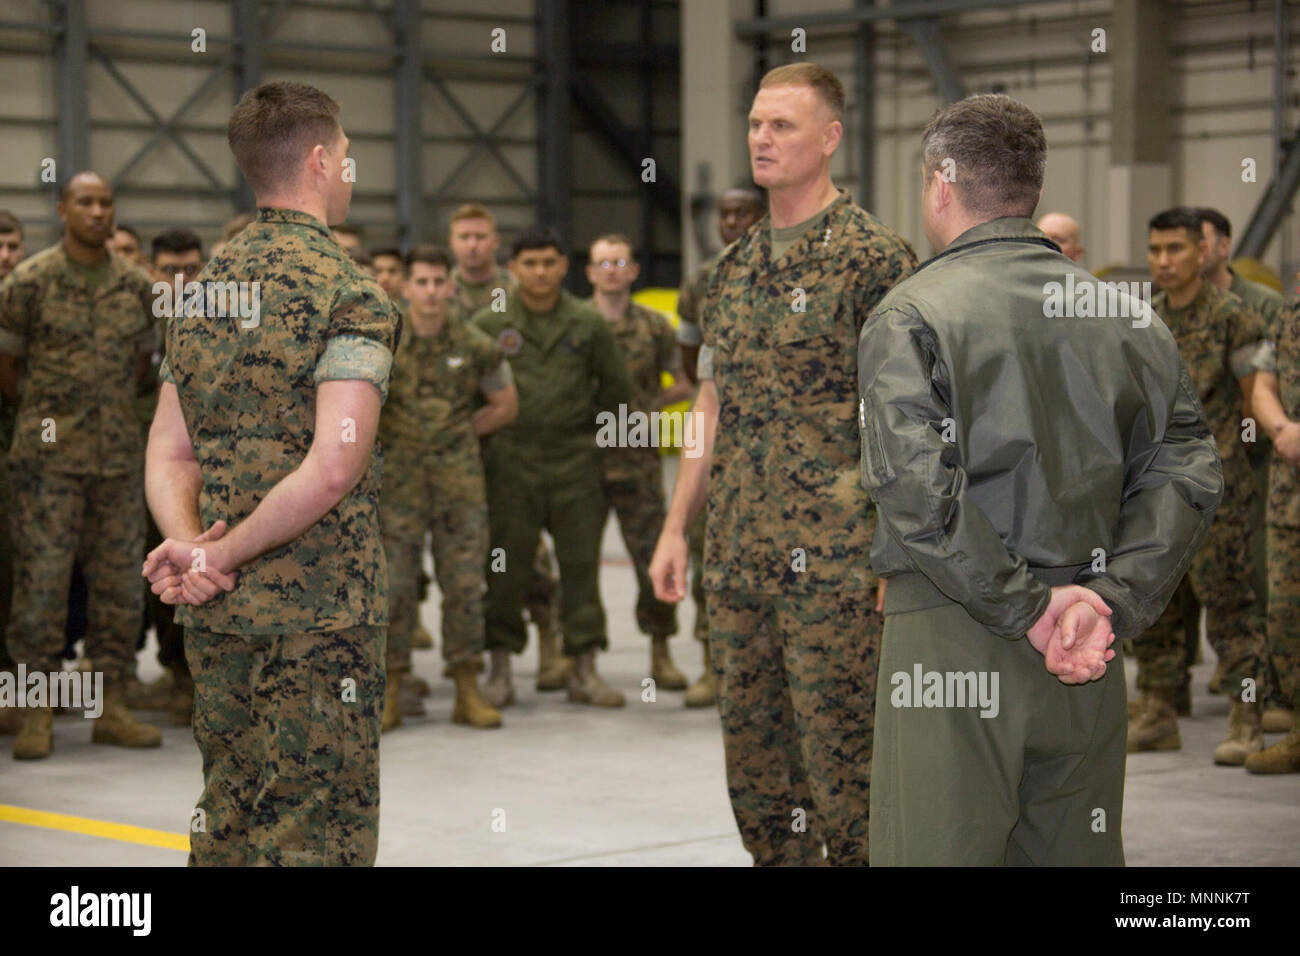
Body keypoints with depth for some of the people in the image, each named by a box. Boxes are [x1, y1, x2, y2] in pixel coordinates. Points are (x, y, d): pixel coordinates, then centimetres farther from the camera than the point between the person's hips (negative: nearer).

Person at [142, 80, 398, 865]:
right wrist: (222, 555, -13)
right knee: (318, 830, -1)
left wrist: (189, 544, -8)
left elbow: (169, 451, 7)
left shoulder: (202, 289, 11)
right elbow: (334, 466, -22)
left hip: (216, 616, 7)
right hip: (320, 605, -7)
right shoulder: (350, 293, -12)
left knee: (228, 814, 15)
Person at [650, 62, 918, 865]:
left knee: (840, 757, -3)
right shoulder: (736, 268, 14)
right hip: (737, 558, 7)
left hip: (833, 558, -7)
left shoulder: (873, 256, -7)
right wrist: (677, 526, 14)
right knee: (754, 756, 12)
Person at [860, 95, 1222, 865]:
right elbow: (1188, 470, 2)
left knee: (940, 848, 0)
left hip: (950, 635, -5)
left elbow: (916, 490, -16)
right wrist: (1113, 601, -5)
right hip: (1089, 661, 5)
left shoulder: (910, 316, -5)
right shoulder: (1126, 315, 10)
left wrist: (1026, 609, -12)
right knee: (1077, 852, 14)